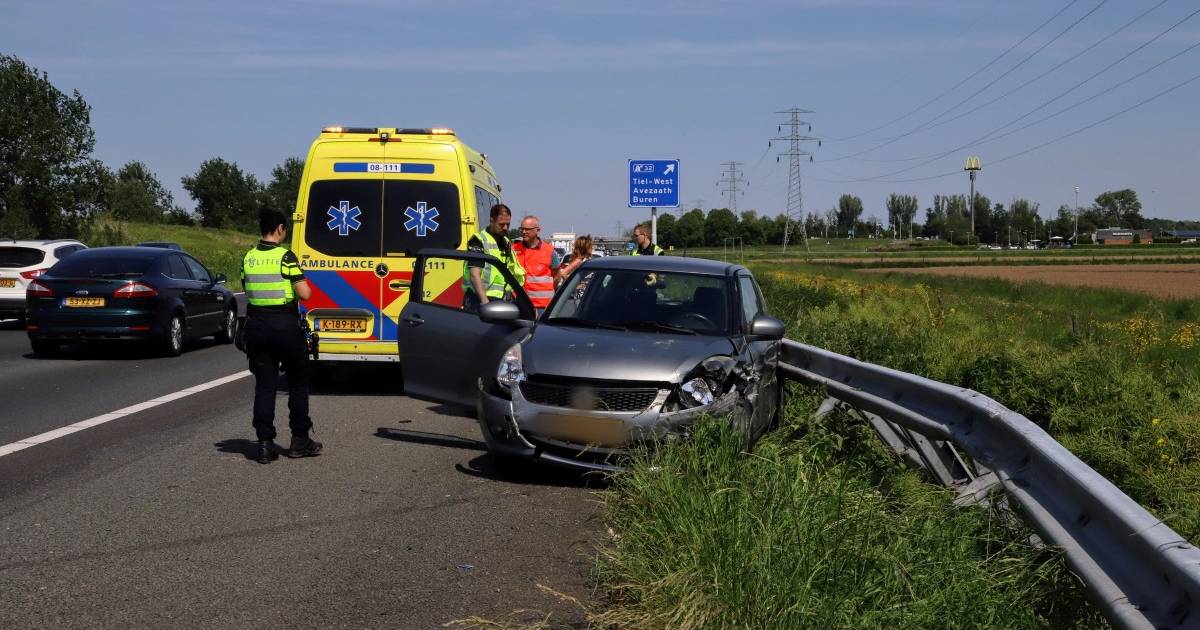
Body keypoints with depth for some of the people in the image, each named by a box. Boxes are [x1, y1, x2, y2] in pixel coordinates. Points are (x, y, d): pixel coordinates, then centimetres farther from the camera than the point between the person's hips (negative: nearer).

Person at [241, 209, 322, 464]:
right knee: (298, 383, 11)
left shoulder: (249, 258, 4)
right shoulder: (285, 257, -12)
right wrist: (303, 282, 5)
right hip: (285, 324, -4)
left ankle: (265, 444, 4)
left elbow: (247, 292, 13)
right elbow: (304, 294, -15)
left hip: (256, 325, 5)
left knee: (264, 386, 7)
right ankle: (300, 440, 14)